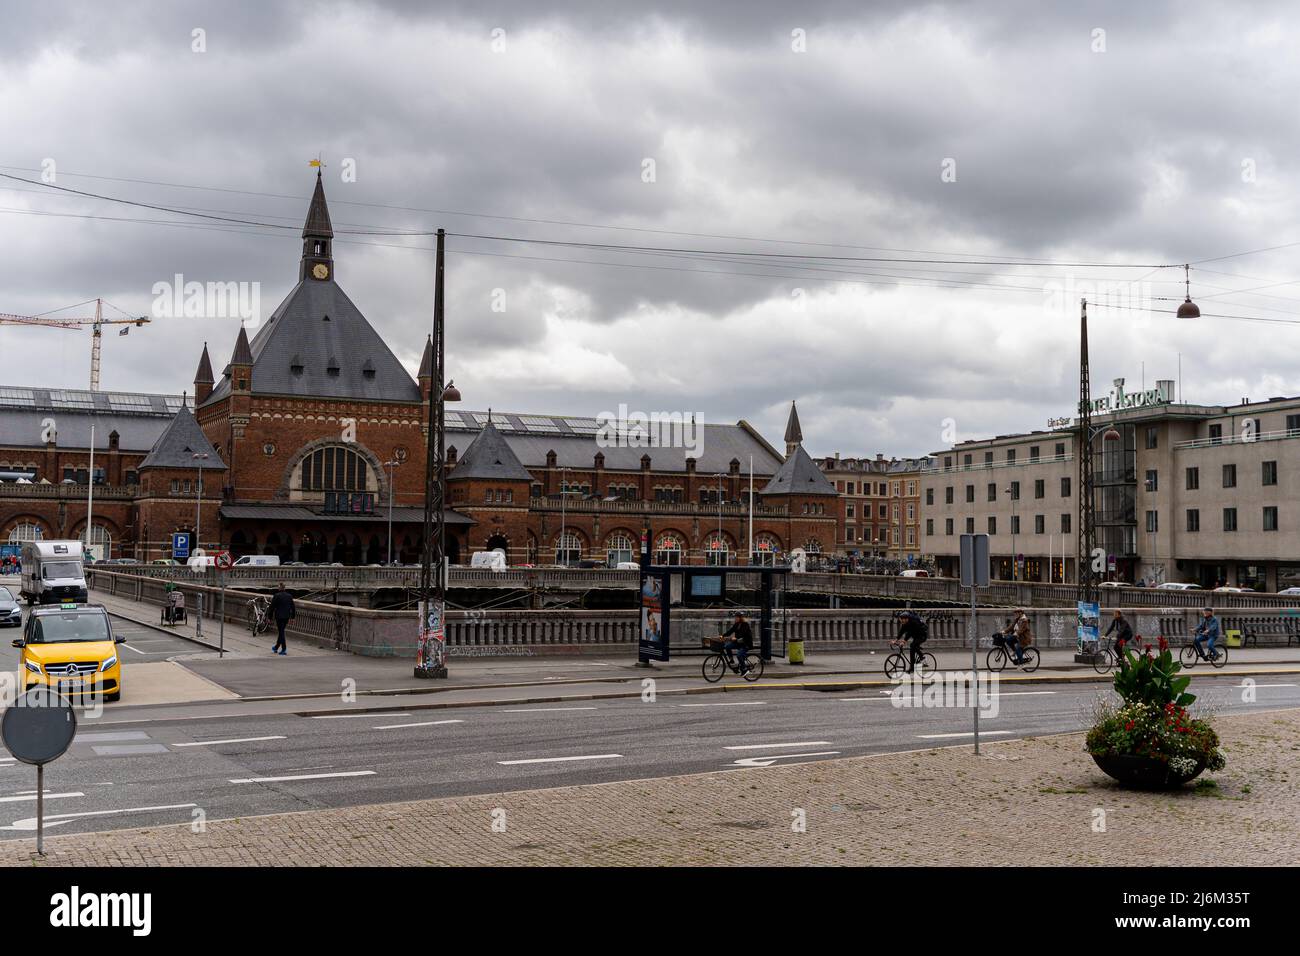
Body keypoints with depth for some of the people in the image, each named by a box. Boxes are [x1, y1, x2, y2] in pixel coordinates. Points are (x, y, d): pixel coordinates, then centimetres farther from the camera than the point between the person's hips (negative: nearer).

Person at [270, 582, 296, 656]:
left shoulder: (276, 596, -10)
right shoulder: (289, 596, 5)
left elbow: (272, 607, -8)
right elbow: (292, 607, 10)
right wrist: (292, 617, 17)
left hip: (279, 616, -5)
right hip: (286, 616, 5)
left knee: (281, 632, -1)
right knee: (281, 631, 18)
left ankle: (284, 650, -5)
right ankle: (276, 647, 32)